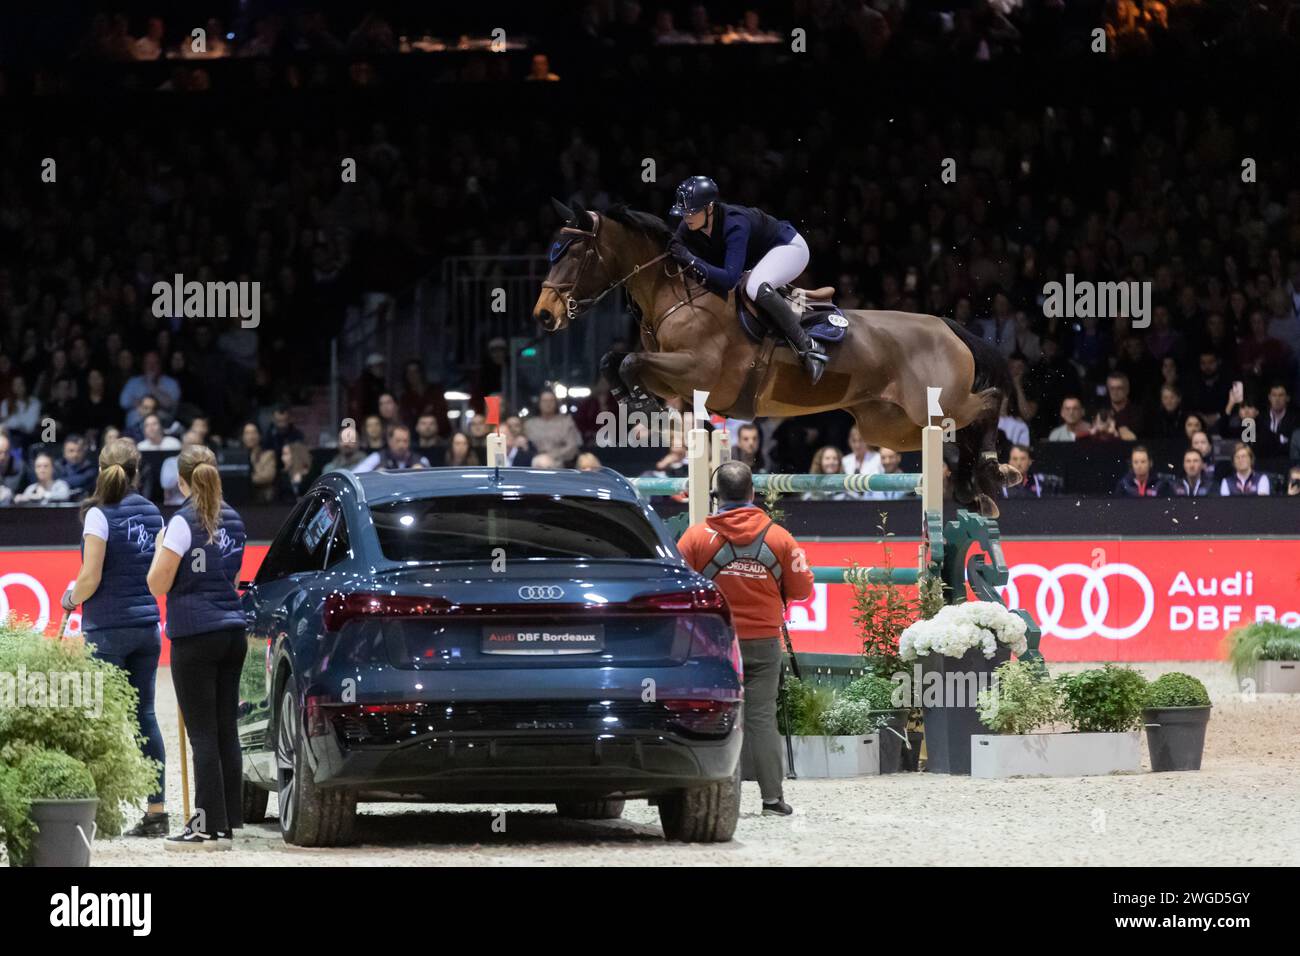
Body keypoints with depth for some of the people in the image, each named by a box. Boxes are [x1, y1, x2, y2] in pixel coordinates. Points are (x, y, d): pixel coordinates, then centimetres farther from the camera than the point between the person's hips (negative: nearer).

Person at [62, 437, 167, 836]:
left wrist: (71, 597, 4)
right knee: (144, 716, 8)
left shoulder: (100, 515, -11)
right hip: (146, 626, 6)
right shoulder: (151, 512, 10)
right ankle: (156, 811, 7)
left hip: (109, 628, -6)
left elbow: (90, 580, -14)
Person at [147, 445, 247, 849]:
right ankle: (230, 821, 13)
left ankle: (210, 827, -7)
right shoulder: (232, 520, 11)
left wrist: (160, 547, 5)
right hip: (232, 631, 7)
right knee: (226, 731, 10)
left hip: (195, 636, -7)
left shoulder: (184, 522, -12)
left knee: (203, 735, -6)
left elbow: (158, 585, -11)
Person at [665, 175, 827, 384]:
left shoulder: (735, 224, -38)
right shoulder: (688, 229, -16)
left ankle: (809, 348, -29)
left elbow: (730, 279, -43)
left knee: (756, 288, -37)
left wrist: (691, 260, -48)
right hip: (756, 257, 9)